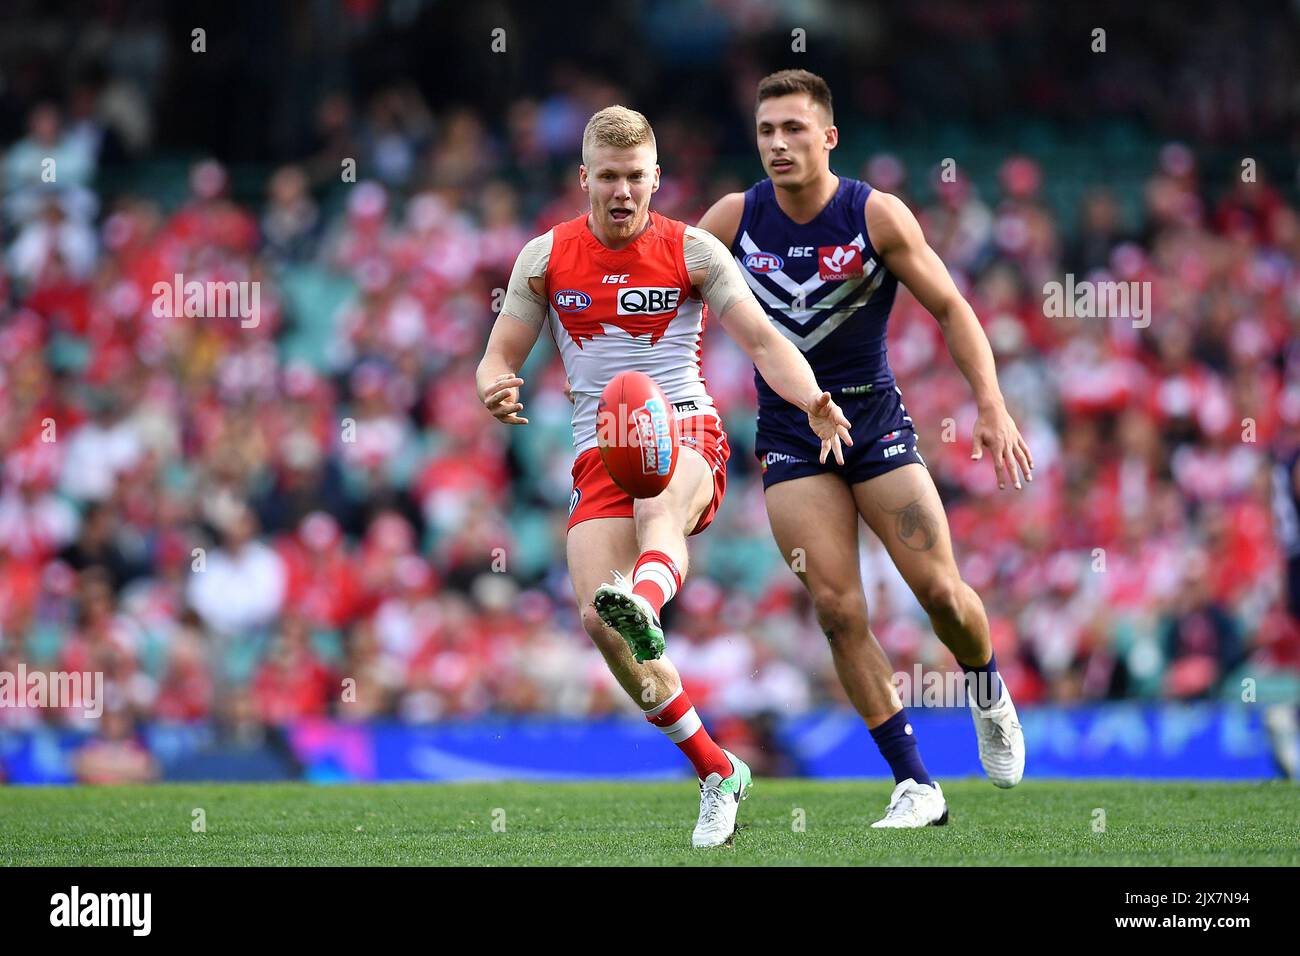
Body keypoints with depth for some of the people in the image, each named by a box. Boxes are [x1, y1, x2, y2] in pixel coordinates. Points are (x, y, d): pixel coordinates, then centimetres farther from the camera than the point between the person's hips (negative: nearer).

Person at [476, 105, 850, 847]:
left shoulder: (692, 251, 1)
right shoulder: (546, 258, 8)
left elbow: (762, 339, -2)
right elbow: (501, 355, 12)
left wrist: (813, 403, -21)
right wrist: (496, 390, -14)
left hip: (685, 431, -3)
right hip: (601, 450, 3)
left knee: (659, 508, -40)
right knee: (600, 621, -14)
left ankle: (645, 605, -76)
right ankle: (718, 773, -1)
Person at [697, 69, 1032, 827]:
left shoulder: (876, 215, -10)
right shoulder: (735, 218, -5)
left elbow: (950, 308, -5)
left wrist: (993, 406, -14)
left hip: (874, 419, -1)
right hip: (789, 434, 1)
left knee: (940, 589, -8)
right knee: (839, 610, -9)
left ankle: (989, 693, 28)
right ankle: (916, 786, -3)